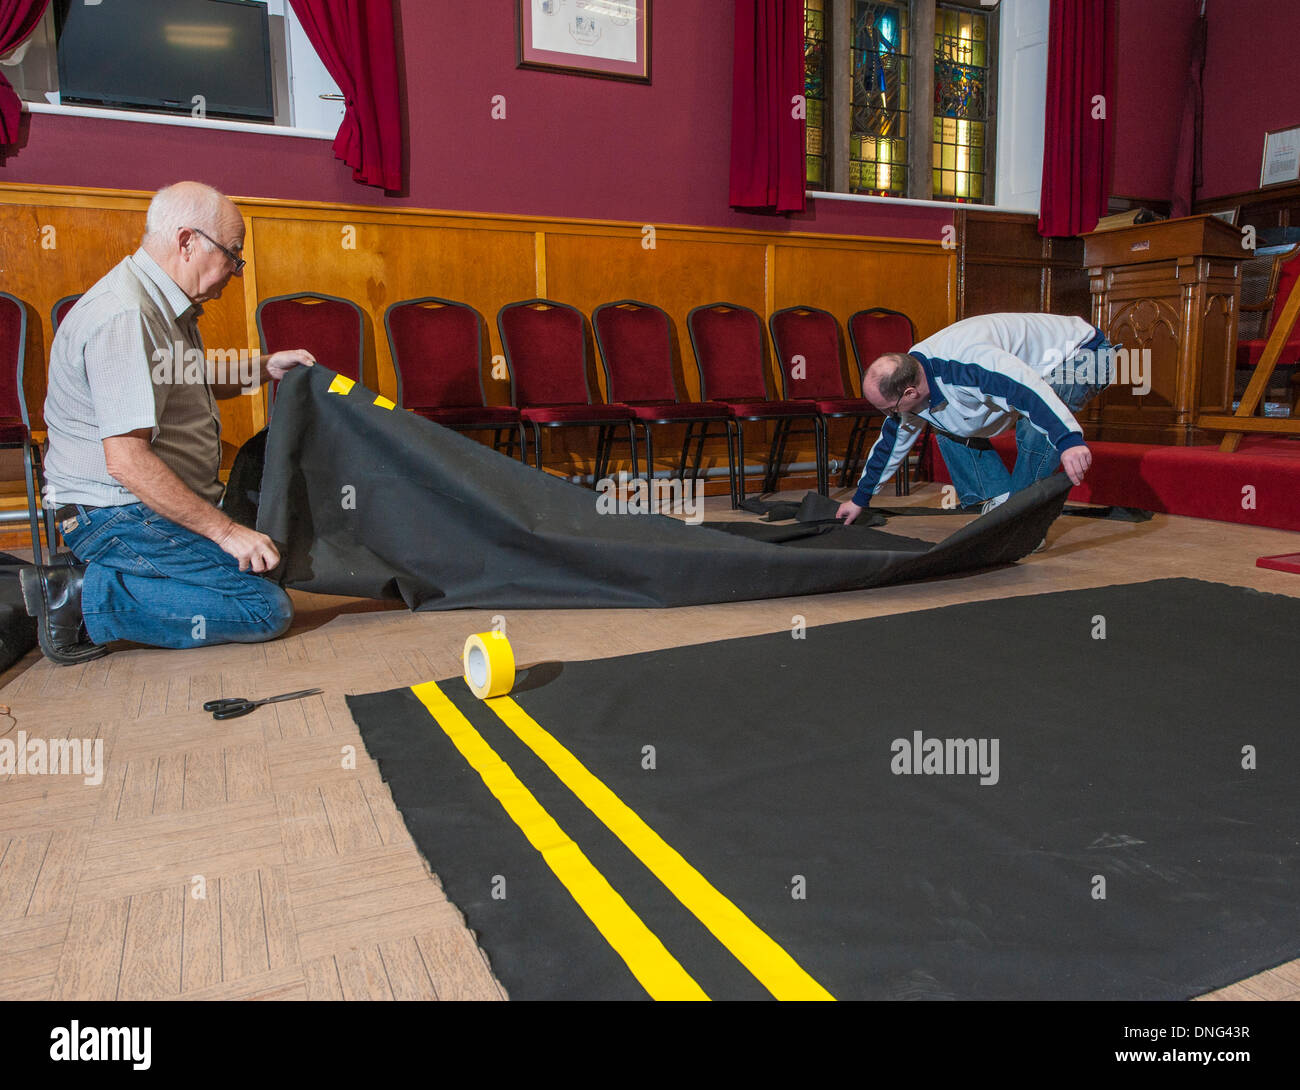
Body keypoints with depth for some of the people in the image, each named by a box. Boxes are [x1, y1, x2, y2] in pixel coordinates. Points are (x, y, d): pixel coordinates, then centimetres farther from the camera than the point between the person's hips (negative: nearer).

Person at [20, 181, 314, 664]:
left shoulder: (164, 303, 13)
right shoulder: (124, 315, -21)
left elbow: (189, 384, 32)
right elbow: (126, 461, -27)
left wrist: (265, 367, 17)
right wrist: (225, 531, -24)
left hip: (155, 504, 11)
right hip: (120, 516, -11)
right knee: (267, 609, -18)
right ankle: (84, 596, -12)